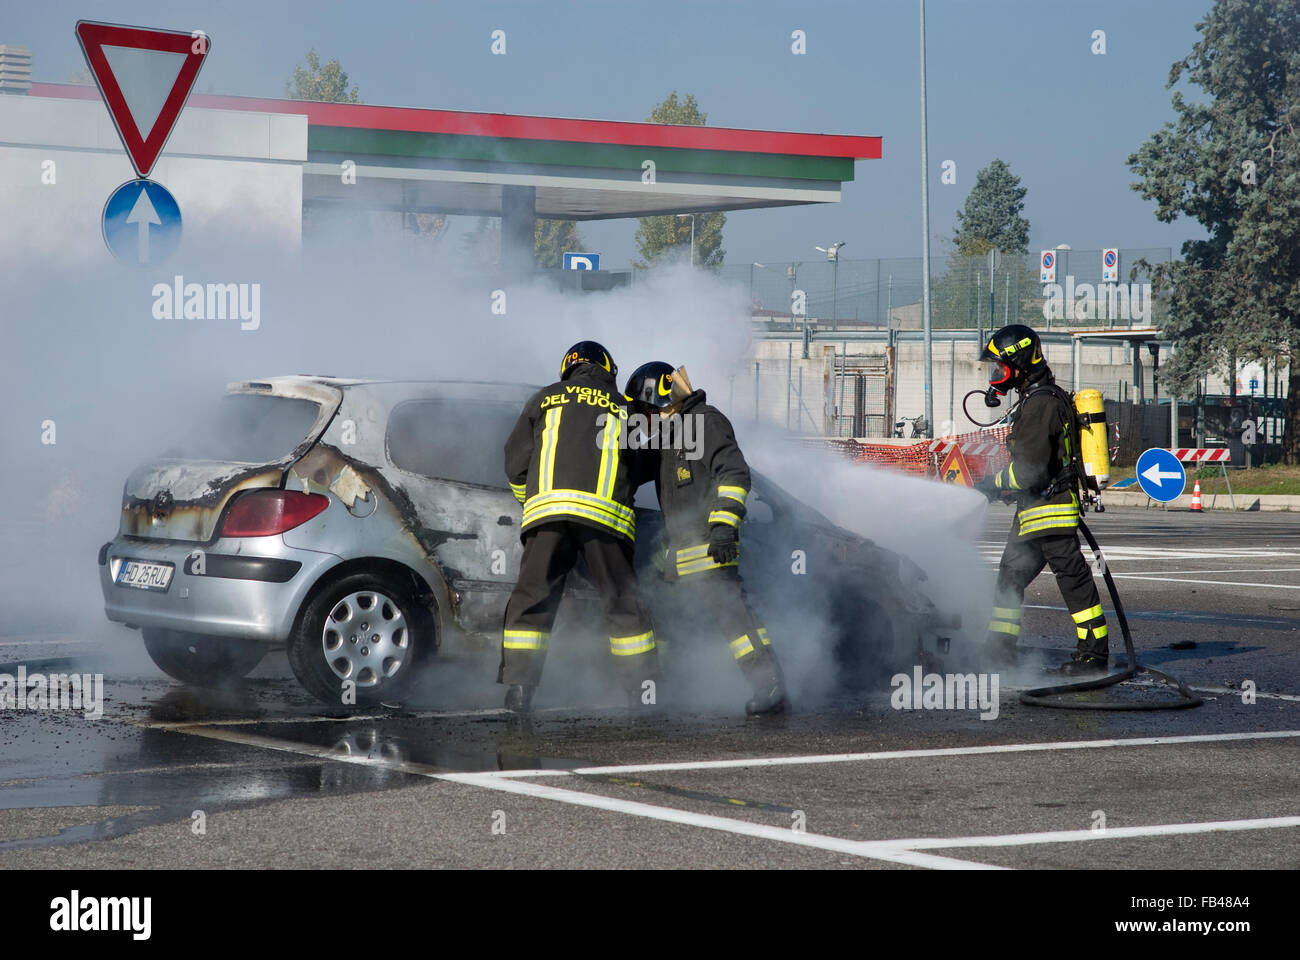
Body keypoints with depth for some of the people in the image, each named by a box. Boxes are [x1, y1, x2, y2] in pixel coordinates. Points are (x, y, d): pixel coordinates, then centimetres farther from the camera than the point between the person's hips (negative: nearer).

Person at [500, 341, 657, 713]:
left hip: (547, 506, 0)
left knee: (531, 597, 3)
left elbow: (515, 463, 19)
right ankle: (643, 689, 12)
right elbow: (637, 470, 23)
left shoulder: (545, 399, 20)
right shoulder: (624, 409, 22)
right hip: (606, 513, 0)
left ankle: (518, 684, -6)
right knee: (622, 602, 8)